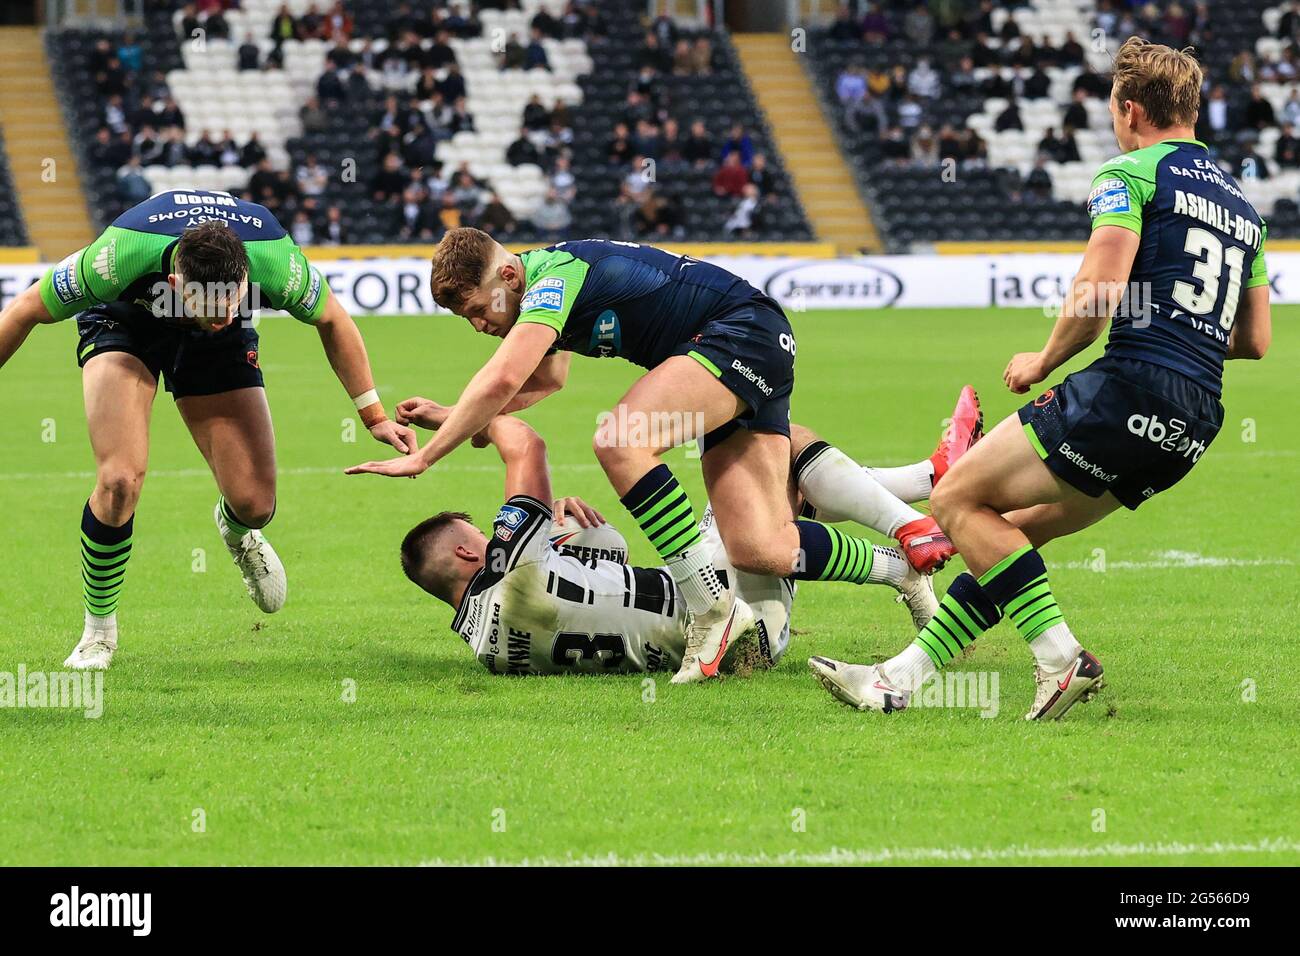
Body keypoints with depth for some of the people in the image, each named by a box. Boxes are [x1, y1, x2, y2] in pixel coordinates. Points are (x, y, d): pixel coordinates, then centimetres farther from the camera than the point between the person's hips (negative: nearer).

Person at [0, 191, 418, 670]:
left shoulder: (276, 260, -35)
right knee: (119, 481, -24)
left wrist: (374, 415, -5)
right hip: (125, 320, -2)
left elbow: (331, 321, -11)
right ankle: (98, 630, 0)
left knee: (254, 503, -9)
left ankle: (237, 531, 33)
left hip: (219, 351, 2)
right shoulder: (118, 256, -41)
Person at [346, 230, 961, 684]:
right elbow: (545, 380, 32)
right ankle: (905, 562, 17)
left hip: (746, 332, -10)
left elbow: (504, 379, -34)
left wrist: (425, 457, -28)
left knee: (620, 442, -29)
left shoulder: (552, 274, -20)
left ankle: (711, 605, -25)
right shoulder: (547, 298, 11)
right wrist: (456, 417, 17)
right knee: (757, 551, -2)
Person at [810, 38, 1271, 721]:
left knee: (959, 499, 0)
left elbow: (1097, 291, -15)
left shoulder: (1131, 172, -2)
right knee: (1017, 528, 18)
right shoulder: (1240, 202, 22)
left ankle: (1061, 657, -9)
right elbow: (1254, 339, 24)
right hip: (1196, 422, 9)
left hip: (1133, 385, -9)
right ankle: (902, 677, 16)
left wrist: (1046, 359, 2)